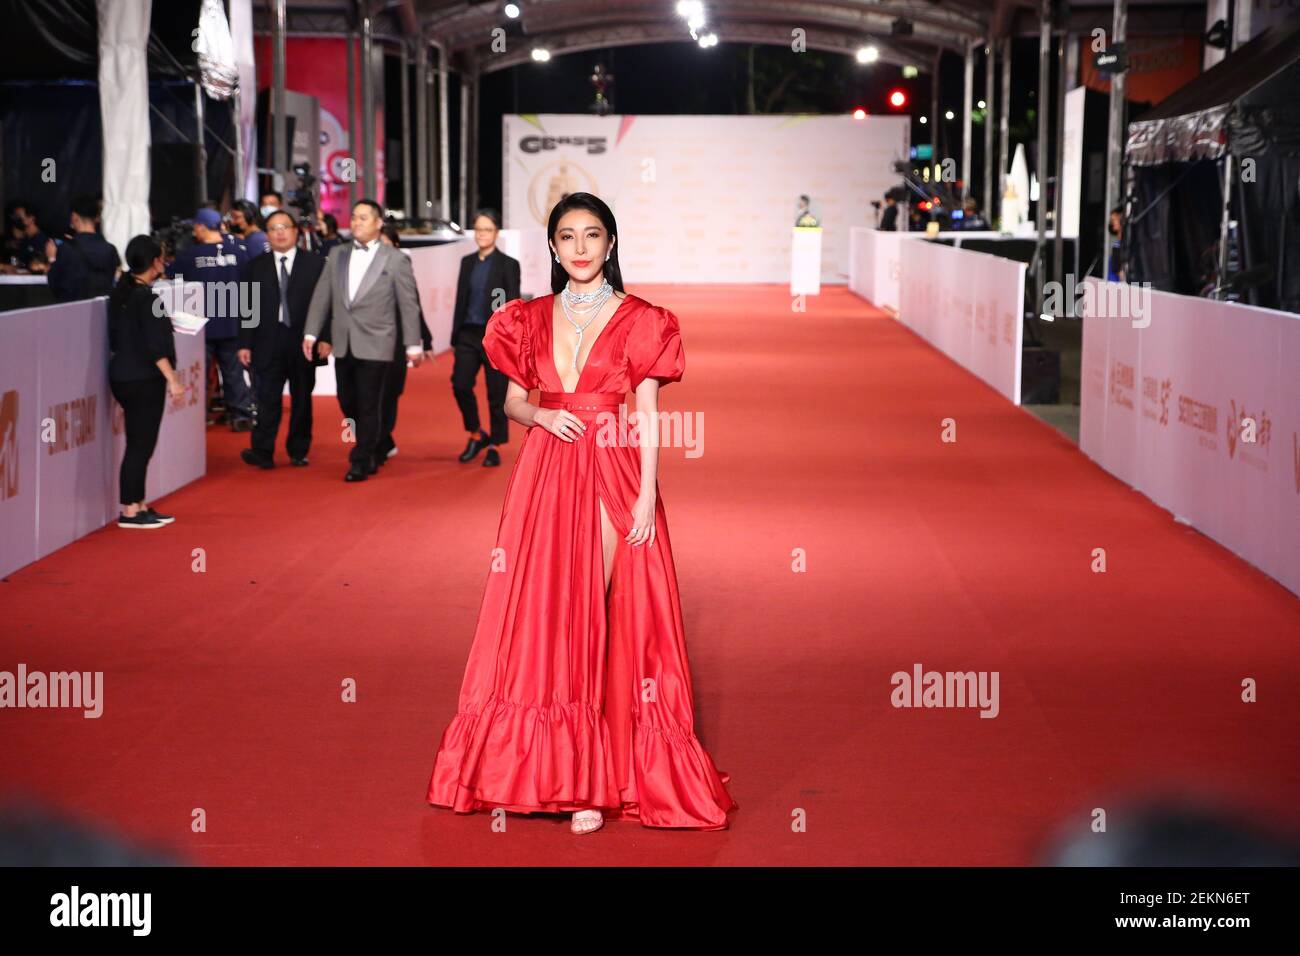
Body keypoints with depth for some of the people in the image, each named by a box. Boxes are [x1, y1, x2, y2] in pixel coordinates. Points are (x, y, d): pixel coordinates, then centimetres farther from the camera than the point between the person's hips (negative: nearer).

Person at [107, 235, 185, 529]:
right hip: (143, 380, -9)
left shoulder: (121, 293, 9)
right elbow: (154, 346, -19)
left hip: (123, 376, 9)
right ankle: (130, 511, 0)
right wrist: (173, 380, -17)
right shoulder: (146, 297, -16)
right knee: (140, 445, -3)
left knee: (140, 445, 14)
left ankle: (139, 507, 19)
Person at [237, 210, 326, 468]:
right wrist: (245, 343, 0)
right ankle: (262, 451, -10)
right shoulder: (256, 266, 8)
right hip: (268, 345, 0)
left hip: (303, 343, 0)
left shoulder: (315, 263, 4)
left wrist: (325, 338, -7)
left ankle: (298, 451, 16)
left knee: (302, 399, 7)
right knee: (267, 399, -7)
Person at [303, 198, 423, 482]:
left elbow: (409, 304, -2)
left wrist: (413, 344, -4)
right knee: (348, 403, 10)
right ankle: (369, 451, 28)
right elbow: (322, 296, 10)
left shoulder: (395, 260, -3)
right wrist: (311, 332, 4)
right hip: (343, 344, 5)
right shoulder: (337, 255, 9)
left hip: (374, 345, -5)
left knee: (368, 406, -2)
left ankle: (361, 462, 8)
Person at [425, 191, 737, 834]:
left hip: (612, 479, -3)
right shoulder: (530, 319, 11)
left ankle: (591, 779, 0)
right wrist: (542, 416, -6)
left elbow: (648, 417, -2)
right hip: (544, 478, 3)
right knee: (539, 615, 1)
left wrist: (647, 495, -10)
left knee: (597, 617, -5)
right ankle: (548, 767, 11)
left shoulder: (639, 321, 1)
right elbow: (512, 400, 16)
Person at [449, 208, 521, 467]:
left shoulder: (508, 265, -4)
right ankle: (476, 435, 13)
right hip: (469, 334, 4)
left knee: (497, 394, 1)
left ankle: (494, 446, 14)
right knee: (460, 385, -7)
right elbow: (460, 301, 14)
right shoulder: (467, 262, 10)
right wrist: (455, 337, 10)